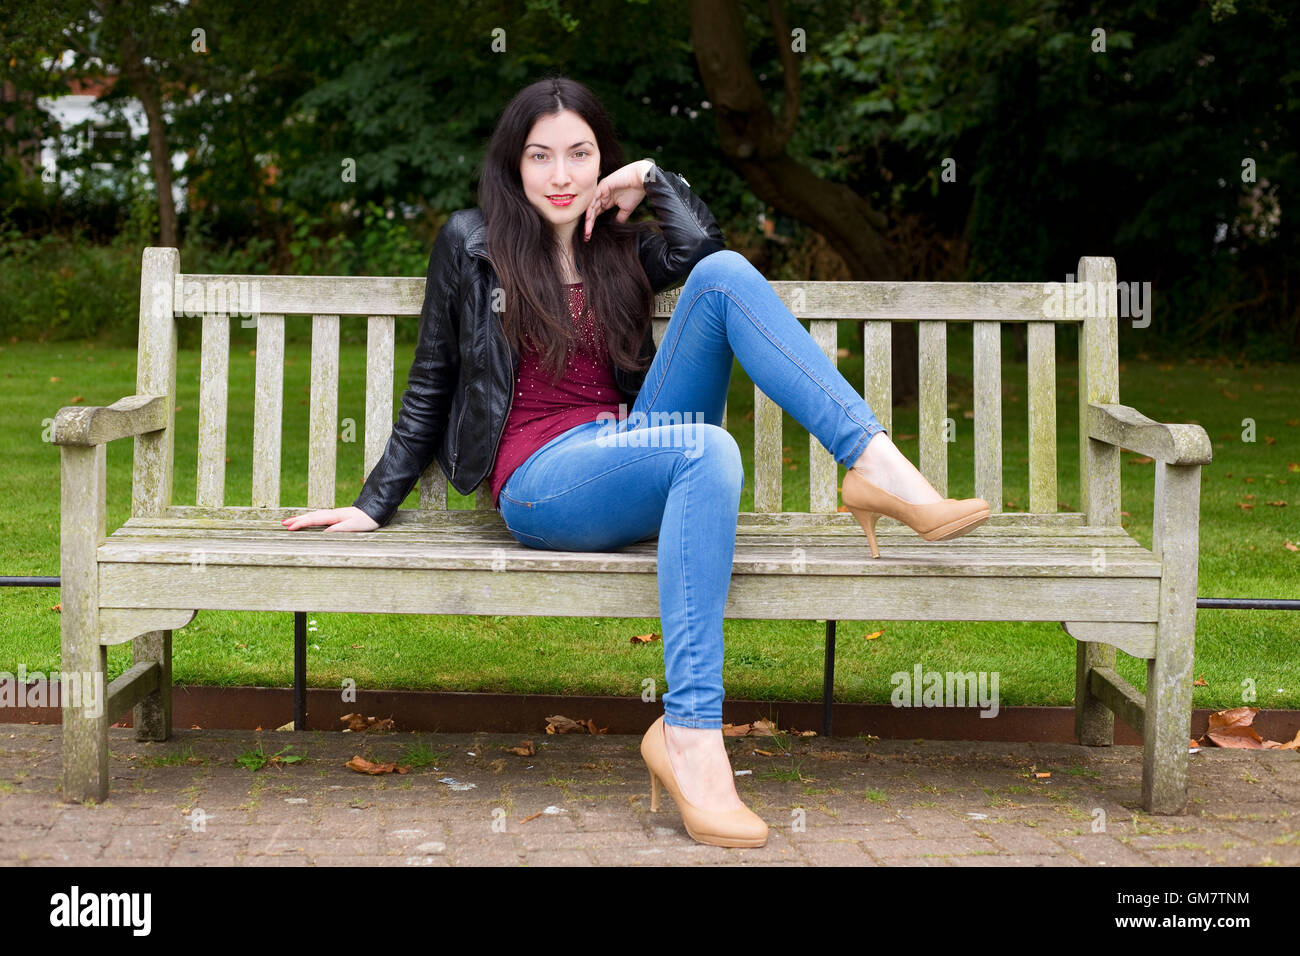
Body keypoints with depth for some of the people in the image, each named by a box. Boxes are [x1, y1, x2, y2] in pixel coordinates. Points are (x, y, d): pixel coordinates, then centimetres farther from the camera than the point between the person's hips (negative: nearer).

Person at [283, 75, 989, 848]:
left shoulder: (619, 249, 20)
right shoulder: (472, 244, 10)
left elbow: (705, 249, -3)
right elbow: (431, 388, 12)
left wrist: (653, 179, 2)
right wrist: (375, 506, 9)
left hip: (630, 449, 4)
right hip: (543, 484, -4)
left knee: (725, 275, -17)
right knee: (710, 449, -38)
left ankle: (877, 464, -27)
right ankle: (690, 737, -44)